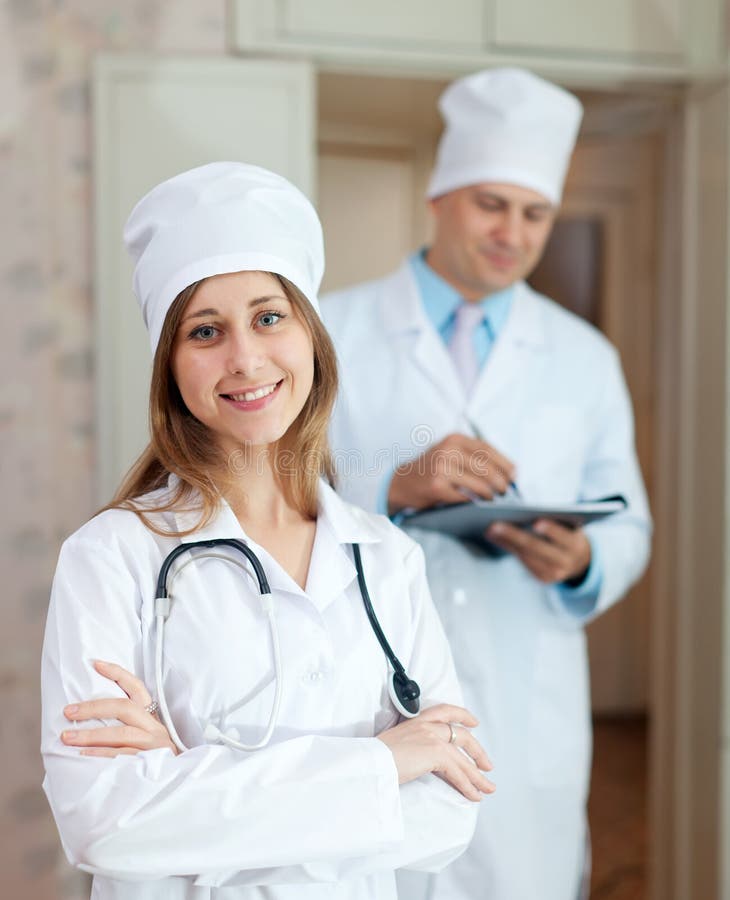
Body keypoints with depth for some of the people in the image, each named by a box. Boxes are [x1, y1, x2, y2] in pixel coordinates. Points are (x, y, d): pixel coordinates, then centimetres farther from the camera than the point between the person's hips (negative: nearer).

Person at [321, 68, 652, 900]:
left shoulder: (586, 358, 8)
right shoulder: (332, 331, 0)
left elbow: (628, 529, 11)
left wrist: (580, 563, -12)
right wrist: (396, 486, -23)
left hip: (528, 728, 2)